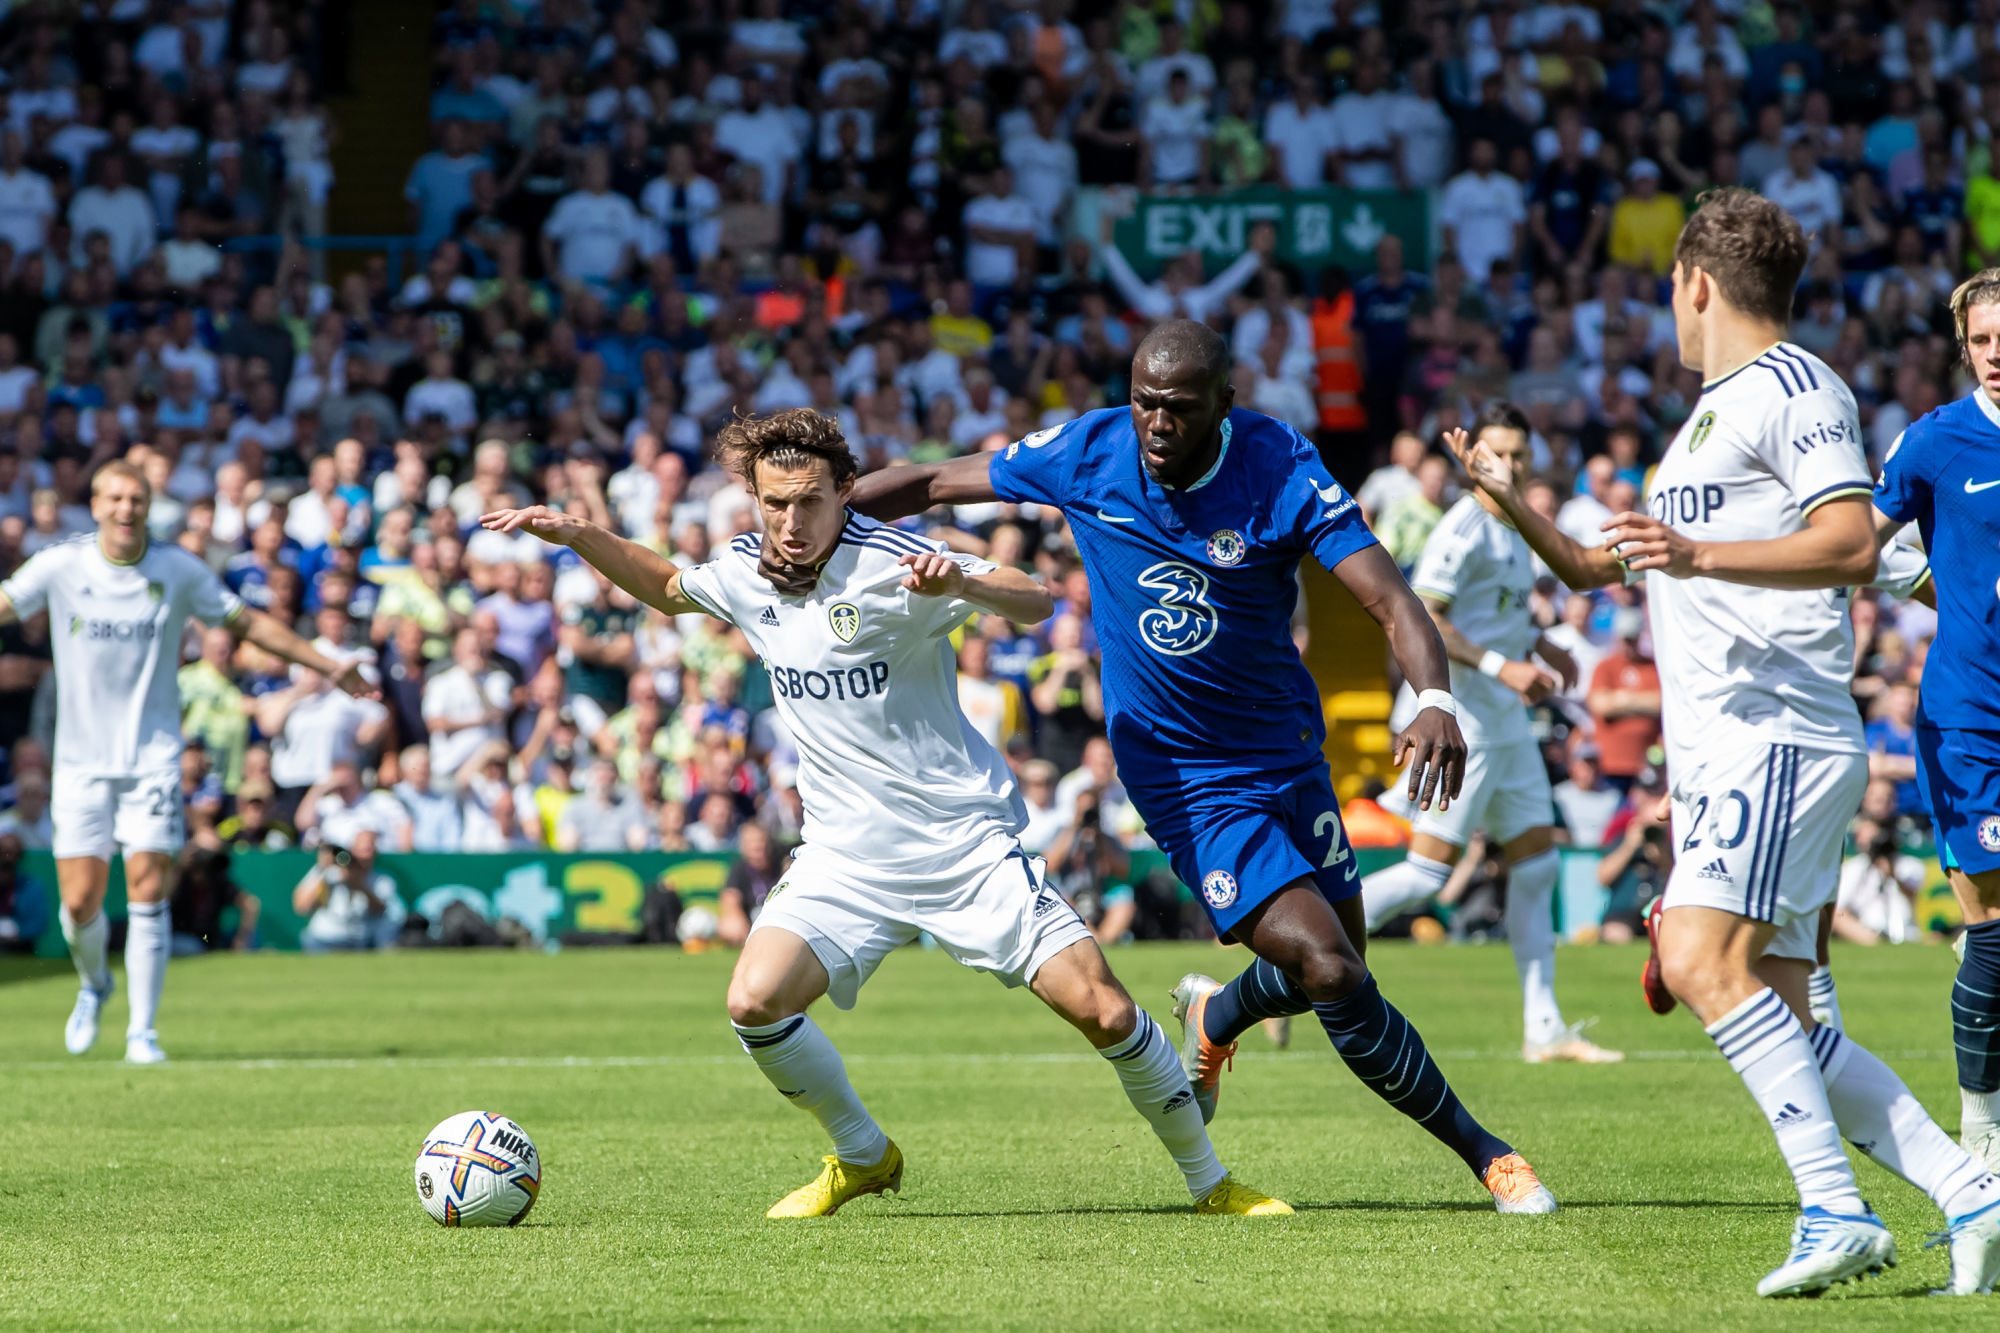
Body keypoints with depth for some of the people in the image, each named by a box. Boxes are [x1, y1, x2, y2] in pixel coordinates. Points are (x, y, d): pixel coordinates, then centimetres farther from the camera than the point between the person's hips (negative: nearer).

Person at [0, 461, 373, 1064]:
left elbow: (251, 622, 9)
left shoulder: (178, 571, -1)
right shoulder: (60, 566, -3)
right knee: (80, 902, -3)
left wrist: (329, 667, 10)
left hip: (153, 758, 0)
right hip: (82, 760, 0)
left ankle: (142, 1031, -2)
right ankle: (94, 986, 29)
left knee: (147, 893, -11)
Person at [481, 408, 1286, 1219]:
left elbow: (1038, 605, -23)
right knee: (754, 1002, -17)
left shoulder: (886, 566, -15)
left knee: (1103, 1012, -12)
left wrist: (963, 585, -42)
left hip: (965, 842, -5)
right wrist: (580, 537, 14)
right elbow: (668, 589, 27)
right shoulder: (745, 573, 3)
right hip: (846, 859, 5)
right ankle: (861, 1158, 9)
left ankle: (1209, 1182, 9)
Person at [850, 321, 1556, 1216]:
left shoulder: (1281, 471, -16)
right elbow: (936, 484, 1)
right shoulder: (1088, 455, -12)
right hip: (1186, 781, -2)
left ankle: (1214, 1017, 47)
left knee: (1332, 967, 12)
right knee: (1332, 973, -16)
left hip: (1287, 755, 2)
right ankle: (1482, 1152, -1)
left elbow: (1391, 602, -23)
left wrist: (1434, 699, -41)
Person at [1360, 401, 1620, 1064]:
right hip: (1458, 718, -9)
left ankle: (1544, 1029, 11)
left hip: (1504, 723, 9)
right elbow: (1421, 619, -22)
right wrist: (1501, 666, -26)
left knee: (1537, 862, 8)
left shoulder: (1511, 527, 14)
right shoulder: (1464, 529, -15)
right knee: (1429, 870, -12)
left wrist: (1541, 646, 15)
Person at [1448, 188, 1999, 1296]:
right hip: (1718, 750, 10)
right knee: (1781, 1026, 1)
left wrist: (1700, 555, -25)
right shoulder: (1708, 417, 27)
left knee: (1707, 963, -23)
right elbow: (1596, 568, 37)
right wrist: (1507, 497, 27)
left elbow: (1853, 544, -18)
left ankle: (1835, 1207, -25)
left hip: (1778, 735, -9)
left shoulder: (1791, 387, -4)